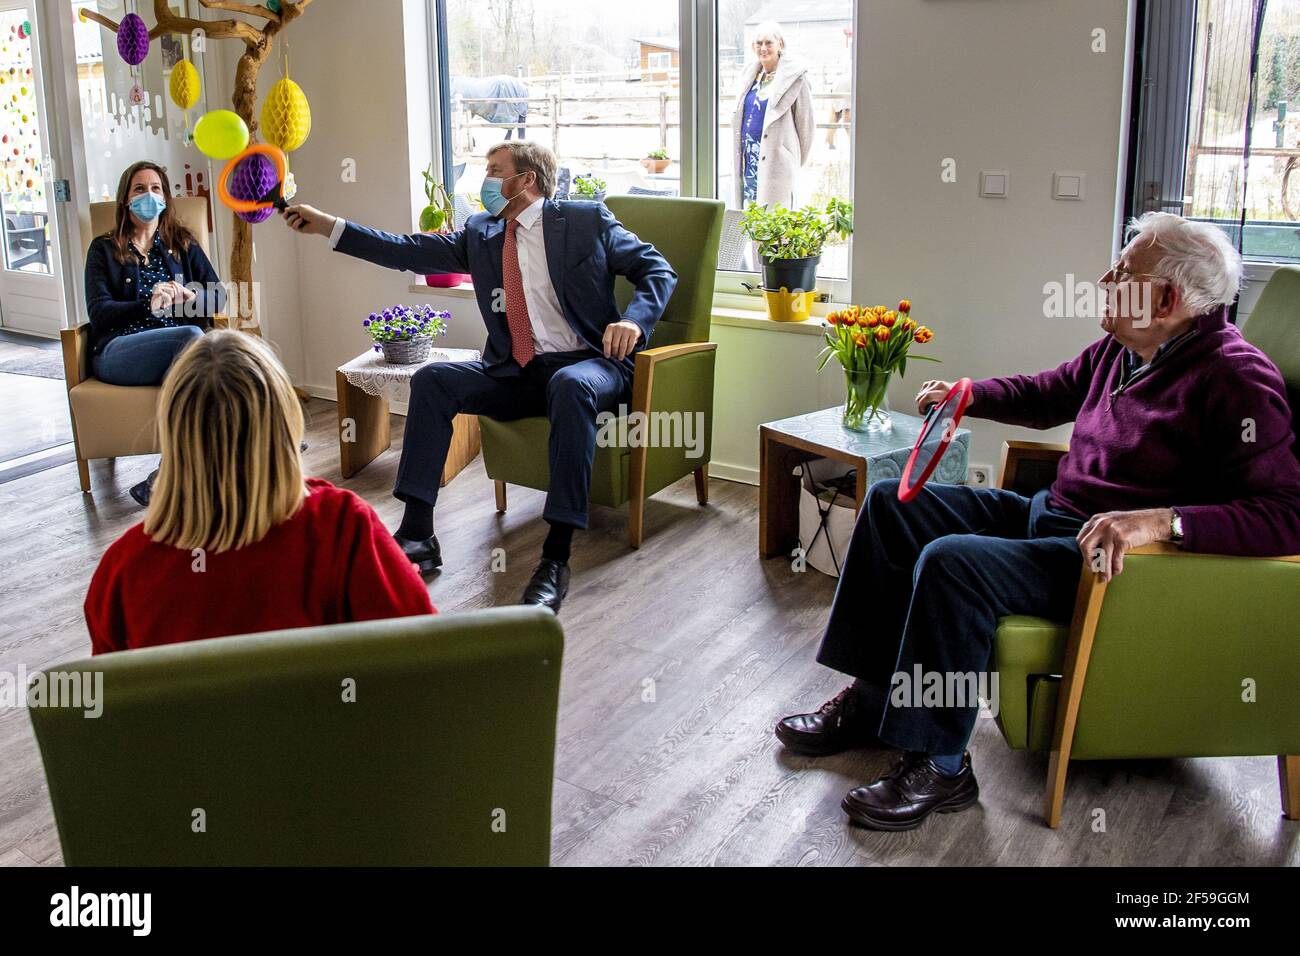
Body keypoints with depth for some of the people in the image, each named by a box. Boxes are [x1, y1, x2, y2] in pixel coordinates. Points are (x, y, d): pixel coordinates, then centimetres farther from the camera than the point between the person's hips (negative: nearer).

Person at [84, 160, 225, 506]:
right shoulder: (104, 249, 17)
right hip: (118, 352, -2)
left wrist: (189, 297, -9)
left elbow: (218, 296, 15)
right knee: (191, 336, -35)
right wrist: (148, 304, -17)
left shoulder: (183, 244, 25)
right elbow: (99, 313, 3)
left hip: (179, 348, 2)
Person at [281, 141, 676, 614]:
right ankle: (417, 533, -17)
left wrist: (634, 319, -18)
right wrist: (329, 226, 6)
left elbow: (657, 270, 2)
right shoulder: (480, 234, 15)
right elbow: (410, 251, 11)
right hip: (516, 374, 5)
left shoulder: (586, 220, 2)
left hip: (587, 366, -5)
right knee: (432, 379, -14)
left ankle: (556, 558, -40)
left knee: (570, 386, -39)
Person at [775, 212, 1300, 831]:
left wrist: (1163, 519, -39)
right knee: (892, 502, 8)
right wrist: (967, 395, 14)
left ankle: (939, 767, -16)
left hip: (1108, 559, -10)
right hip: (1050, 512, 10)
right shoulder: (1123, 348, 6)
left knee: (950, 562, -30)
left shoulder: (1237, 380, -20)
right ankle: (869, 698, 8)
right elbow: (1050, 393, 26)